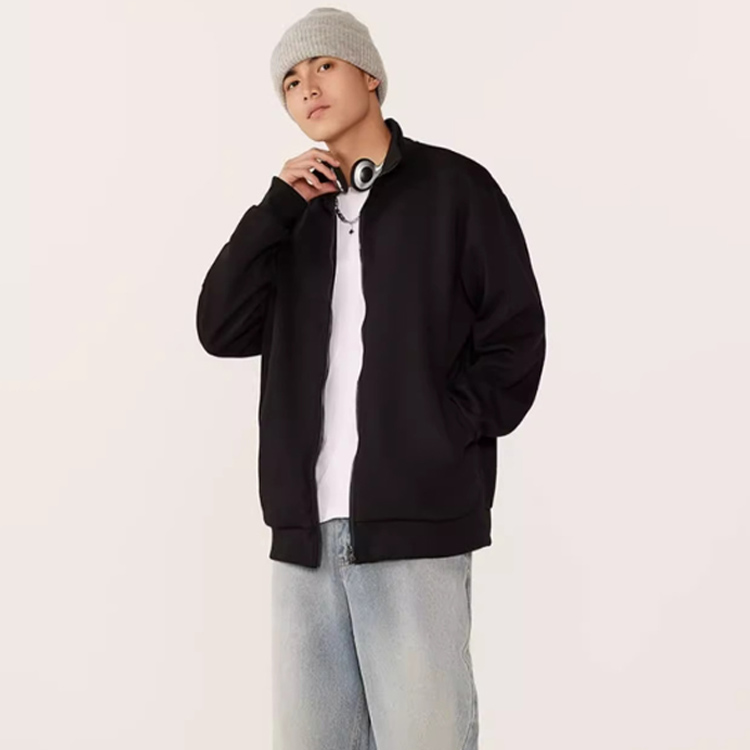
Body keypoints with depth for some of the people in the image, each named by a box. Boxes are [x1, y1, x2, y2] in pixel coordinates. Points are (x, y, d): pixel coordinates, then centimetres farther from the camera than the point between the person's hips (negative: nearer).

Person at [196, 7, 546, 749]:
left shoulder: (453, 187, 4)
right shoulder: (298, 212, 17)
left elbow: (515, 339, 0)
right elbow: (222, 330, 5)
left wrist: (437, 442, -10)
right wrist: (277, 207, -2)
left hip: (414, 521, -5)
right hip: (306, 527, 5)